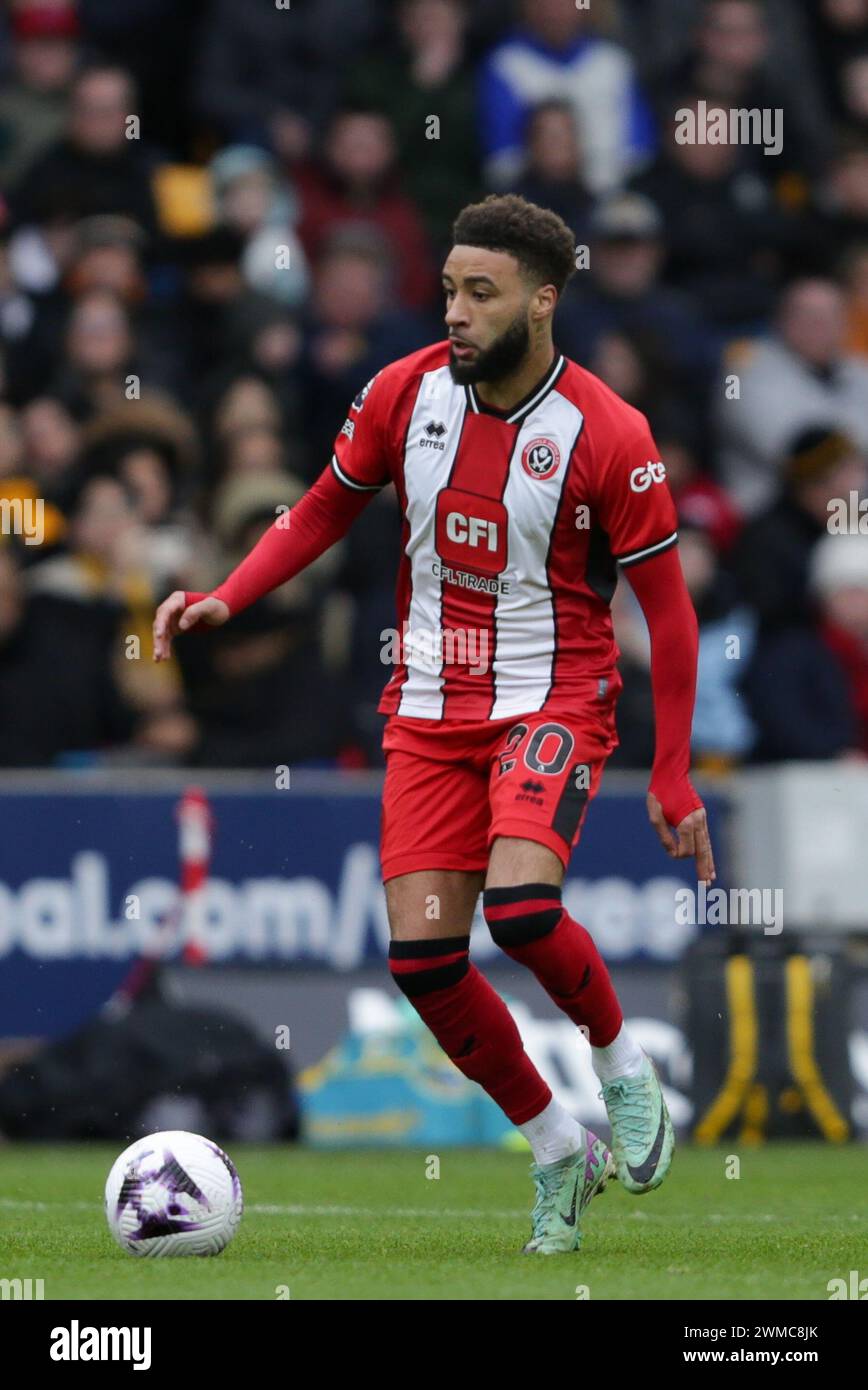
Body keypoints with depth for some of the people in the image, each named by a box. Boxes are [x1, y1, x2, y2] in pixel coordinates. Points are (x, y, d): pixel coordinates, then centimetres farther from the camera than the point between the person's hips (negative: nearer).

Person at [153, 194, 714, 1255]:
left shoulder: (608, 435, -14)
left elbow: (667, 607, -7)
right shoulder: (404, 393, -3)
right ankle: (557, 1153, 15)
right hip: (428, 707, 5)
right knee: (422, 957, -5)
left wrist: (672, 777, -7)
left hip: (552, 699, -4)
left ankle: (622, 1067, 2)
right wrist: (224, 599, -2)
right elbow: (325, 509, 13)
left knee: (520, 906, -29)